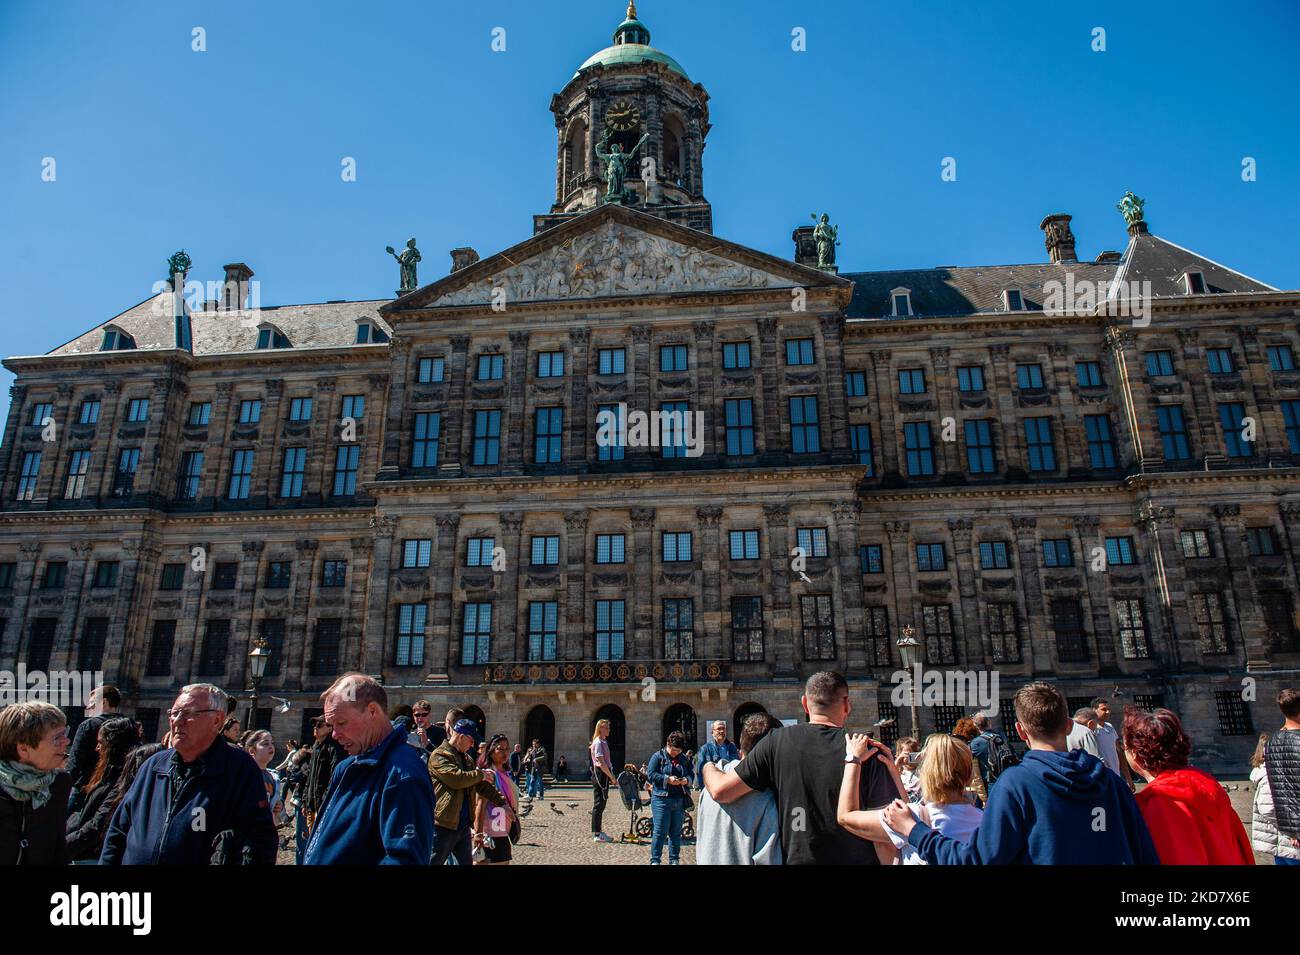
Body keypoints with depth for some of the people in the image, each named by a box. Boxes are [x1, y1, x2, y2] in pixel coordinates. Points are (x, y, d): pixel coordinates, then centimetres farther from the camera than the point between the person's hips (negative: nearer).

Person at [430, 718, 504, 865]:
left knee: (466, 862, 12)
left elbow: (482, 786, 18)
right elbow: (457, 778, -25)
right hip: (444, 825, -8)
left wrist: (502, 802, 5)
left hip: (464, 825, 8)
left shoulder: (467, 759, 17)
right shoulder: (439, 756, -12)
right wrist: (481, 774, -10)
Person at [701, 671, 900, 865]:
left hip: (797, 859, 1)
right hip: (858, 859, -1)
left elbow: (720, 791, -7)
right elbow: (889, 831, -15)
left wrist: (709, 768, 13)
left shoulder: (777, 742, -10)